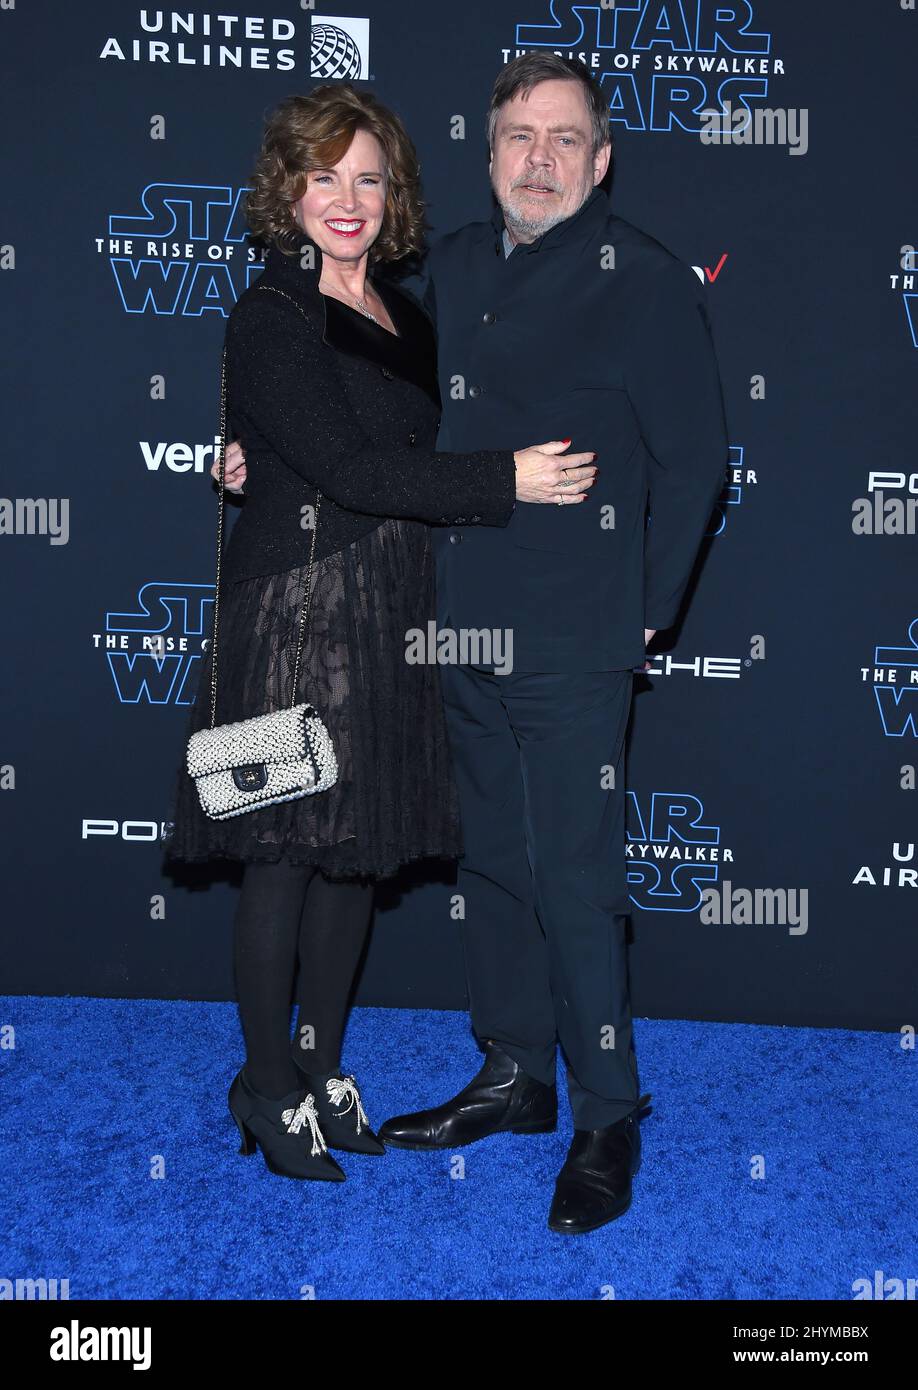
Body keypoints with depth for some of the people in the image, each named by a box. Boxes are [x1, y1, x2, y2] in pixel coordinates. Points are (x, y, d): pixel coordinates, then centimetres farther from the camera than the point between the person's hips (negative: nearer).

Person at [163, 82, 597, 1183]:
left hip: (387, 615, 7)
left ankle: (321, 1063, 27)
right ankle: (267, 1085, 16)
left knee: (359, 844, 12)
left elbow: (420, 449, 16)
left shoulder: (398, 310, 13)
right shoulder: (271, 316, -9)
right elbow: (342, 468, -18)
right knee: (288, 850, 1)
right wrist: (503, 480, -19)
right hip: (296, 607, -7)